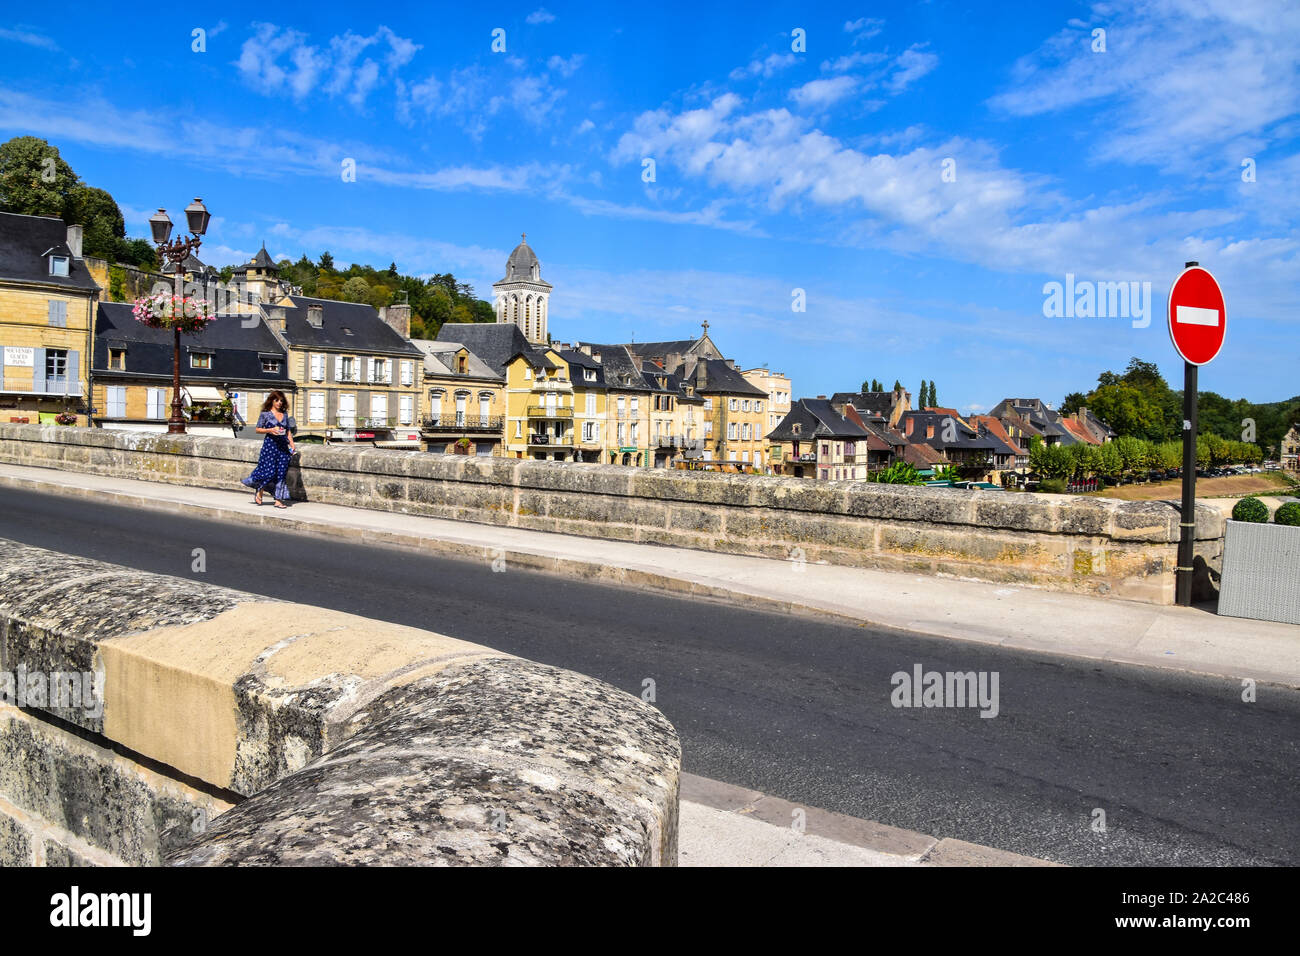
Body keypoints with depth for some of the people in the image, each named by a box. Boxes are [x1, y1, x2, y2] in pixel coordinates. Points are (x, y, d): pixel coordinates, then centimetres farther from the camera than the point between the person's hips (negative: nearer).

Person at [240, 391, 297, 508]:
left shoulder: (285, 414, 13)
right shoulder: (265, 414, 0)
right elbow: (258, 430, 2)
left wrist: (292, 444, 7)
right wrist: (270, 430, -13)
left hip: (283, 445, 4)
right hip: (270, 444, -4)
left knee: (281, 472, 0)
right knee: (269, 471, -7)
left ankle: (278, 499, 4)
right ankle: (258, 492, 19)